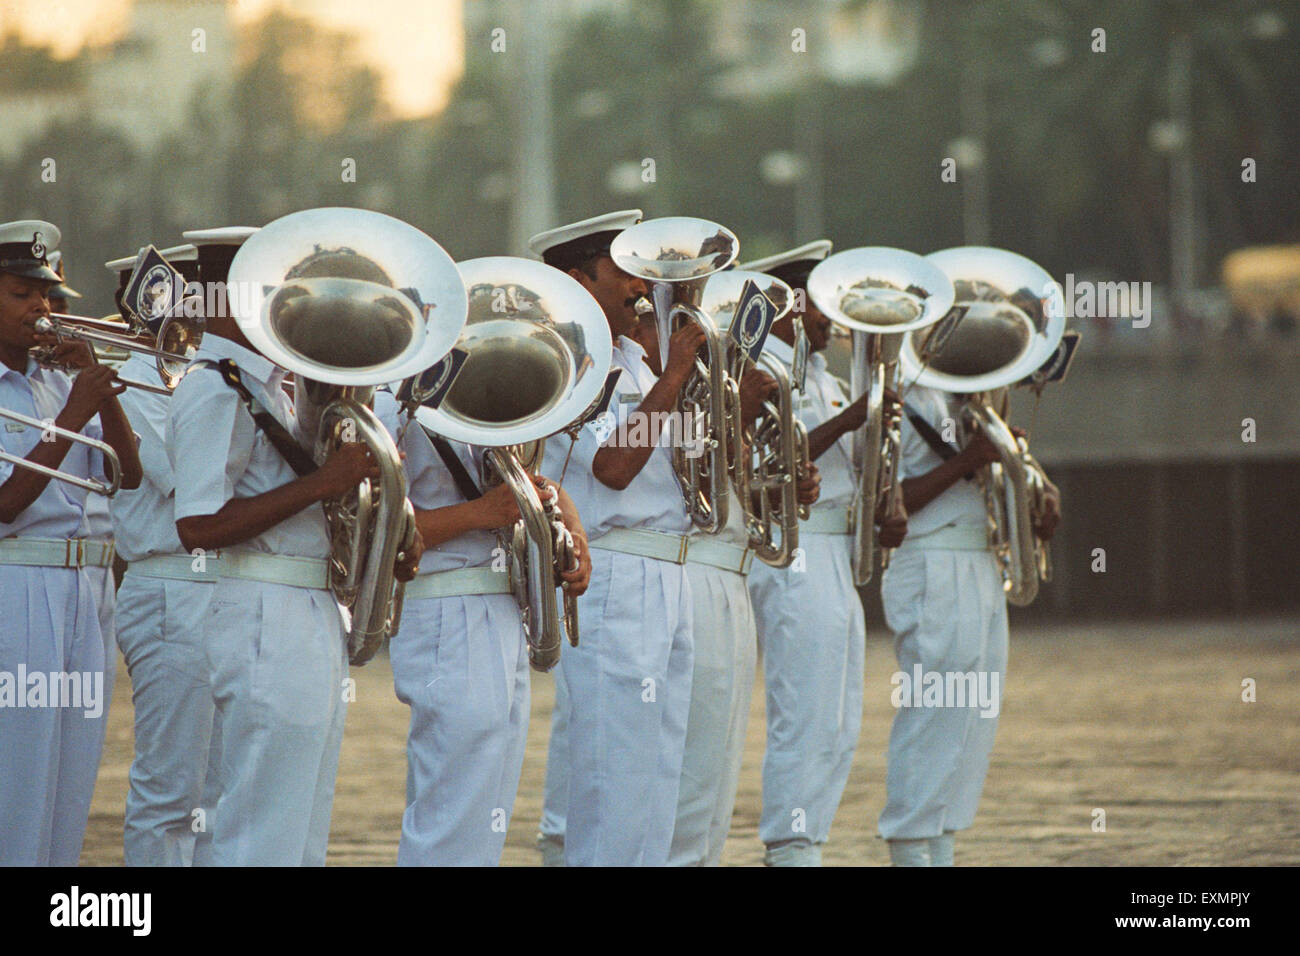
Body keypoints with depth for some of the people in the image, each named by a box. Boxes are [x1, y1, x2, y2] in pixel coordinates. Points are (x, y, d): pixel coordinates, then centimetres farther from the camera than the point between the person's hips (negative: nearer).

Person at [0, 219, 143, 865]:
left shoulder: (57, 383, 15)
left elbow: (129, 476, 8)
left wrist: (101, 389, -4)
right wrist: (74, 416, -18)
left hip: (80, 595, 7)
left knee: (67, 788, 8)